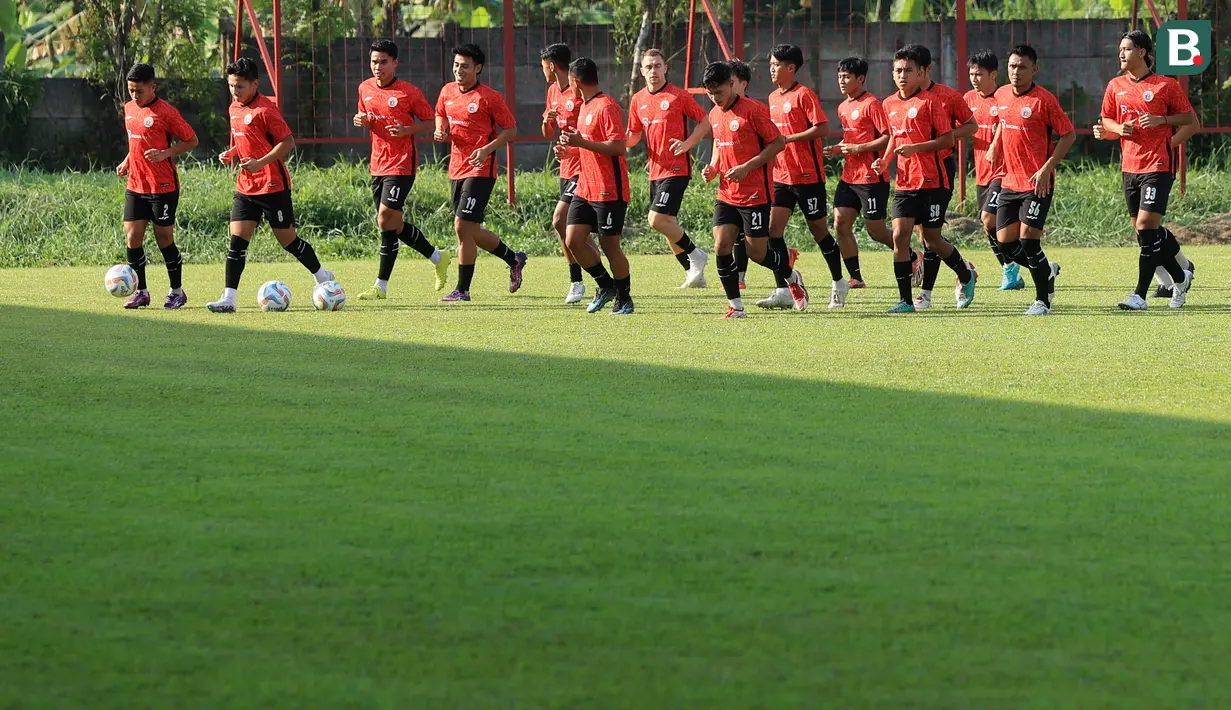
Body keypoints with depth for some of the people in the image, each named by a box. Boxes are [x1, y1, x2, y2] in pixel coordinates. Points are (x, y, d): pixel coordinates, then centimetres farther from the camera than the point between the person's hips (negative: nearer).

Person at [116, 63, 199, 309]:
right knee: (132, 237, -1)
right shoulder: (129, 109, 10)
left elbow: (191, 141, -7)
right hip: (135, 186, 6)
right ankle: (141, 292, 9)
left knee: (164, 238, 0)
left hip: (163, 187, -6)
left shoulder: (165, 112, -11)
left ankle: (177, 291, 15)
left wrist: (165, 153, -19)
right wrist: (127, 162, 11)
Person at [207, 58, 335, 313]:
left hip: (273, 186, -7)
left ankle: (323, 277, 26)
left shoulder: (265, 109, -14)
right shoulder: (234, 109, 11)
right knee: (237, 241, -4)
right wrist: (231, 154, 5)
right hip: (246, 187, 7)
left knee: (287, 239, 3)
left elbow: (288, 142, -15)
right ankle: (228, 299, -7)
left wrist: (261, 162, -23)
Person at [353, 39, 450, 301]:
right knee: (394, 223, 11)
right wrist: (361, 121, 0)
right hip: (378, 164, 7)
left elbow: (430, 123, -3)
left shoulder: (409, 92, -9)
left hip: (402, 164, -7)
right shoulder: (365, 89, 8)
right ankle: (438, 259, 31)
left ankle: (381, 286, -10)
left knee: (386, 220, -13)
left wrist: (405, 130, -19)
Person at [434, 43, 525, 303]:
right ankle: (514, 259, 36)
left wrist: (488, 149, -20)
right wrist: (440, 130, 4)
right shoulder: (447, 92, 8)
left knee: (462, 226, -13)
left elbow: (511, 130, -7)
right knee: (471, 230, 13)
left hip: (480, 170, -8)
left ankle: (462, 290, -5)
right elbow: (440, 115, 26)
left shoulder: (489, 97, -11)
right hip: (456, 169, 8)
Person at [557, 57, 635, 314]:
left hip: (609, 191, -9)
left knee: (609, 245, -3)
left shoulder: (606, 107, -15)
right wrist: (570, 150, 11)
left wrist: (582, 142, -24)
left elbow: (619, 147, -23)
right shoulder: (585, 107, 16)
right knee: (573, 240, 1)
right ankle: (606, 285, 18)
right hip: (586, 187, 9)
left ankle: (624, 300, 11)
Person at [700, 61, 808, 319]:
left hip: (755, 194, -6)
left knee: (757, 252, -2)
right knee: (721, 246, -8)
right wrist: (713, 167, 6)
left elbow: (778, 143, -11)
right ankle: (735, 306, 1)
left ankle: (792, 278, 28)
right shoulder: (715, 114, 11)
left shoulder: (753, 110, -12)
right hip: (726, 194, 6)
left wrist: (747, 167, -18)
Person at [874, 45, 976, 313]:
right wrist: (884, 160, 9)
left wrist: (915, 148, -21)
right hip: (904, 182, 5)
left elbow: (948, 140, -11)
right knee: (900, 235, -7)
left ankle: (966, 276, 30)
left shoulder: (931, 102, -9)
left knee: (932, 239, 2)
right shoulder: (890, 105, 10)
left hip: (932, 182, -5)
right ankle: (905, 301, -4)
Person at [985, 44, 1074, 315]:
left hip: (1037, 183, -7)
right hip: (1009, 181, 7)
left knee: (1028, 240, -11)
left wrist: (1047, 169, -16)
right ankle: (1048, 271, 30)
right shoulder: (1001, 95, 8)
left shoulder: (1044, 100, -12)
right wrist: (995, 145, 10)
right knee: (1006, 245, 4)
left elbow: (1068, 134, -9)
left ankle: (1043, 300, 3)